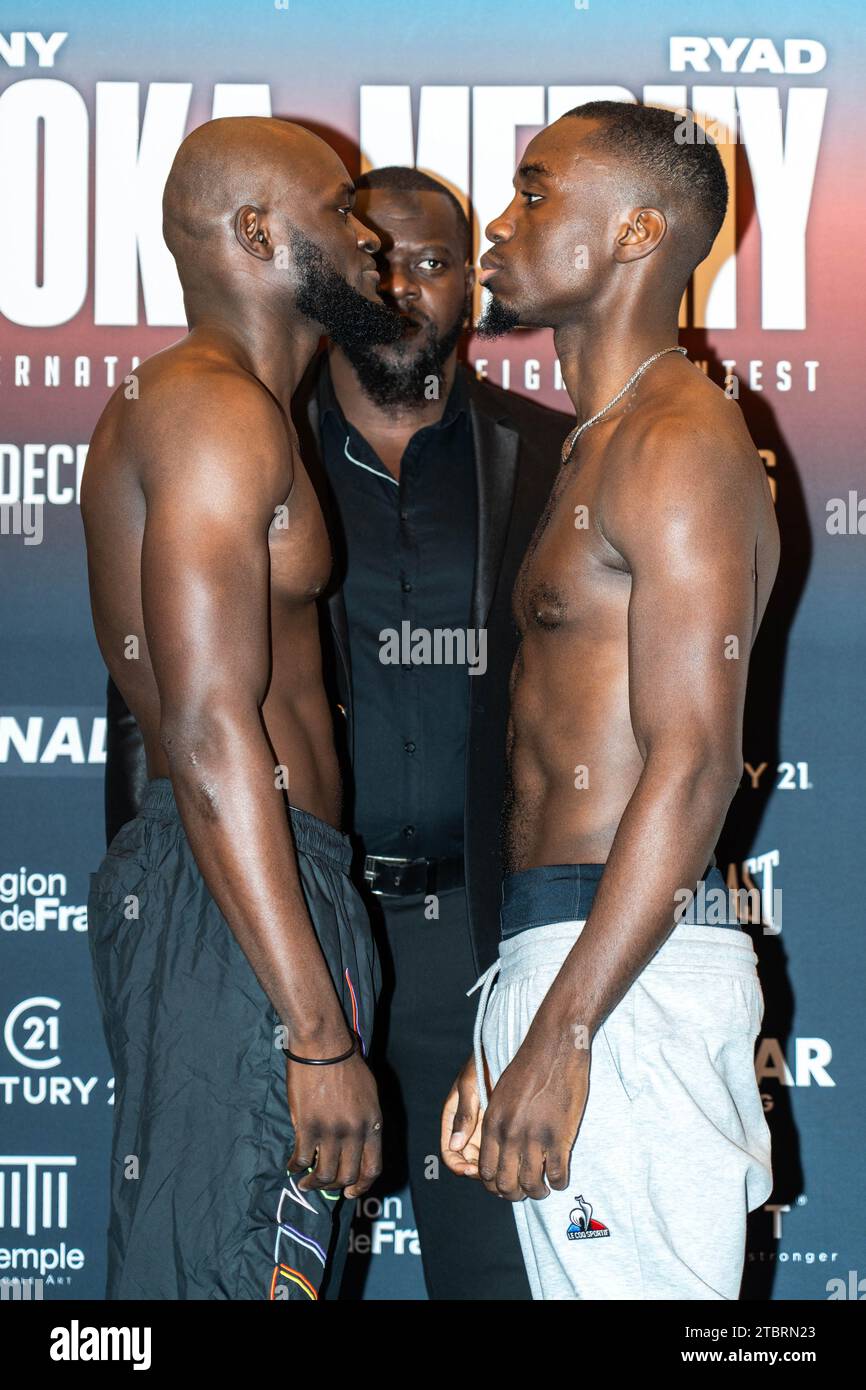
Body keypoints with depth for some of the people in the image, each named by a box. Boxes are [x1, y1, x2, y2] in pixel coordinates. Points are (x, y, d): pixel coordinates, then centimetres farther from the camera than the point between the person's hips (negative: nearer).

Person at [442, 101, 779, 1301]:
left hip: (623, 973, -10)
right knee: (584, 1282, 12)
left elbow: (692, 766, -18)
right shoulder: (597, 450, 22)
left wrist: (561, 1031, -21)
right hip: (558, 960, 10)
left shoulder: (677, 441, -9)